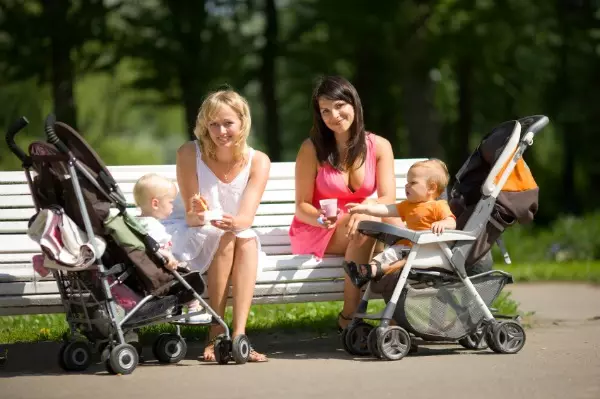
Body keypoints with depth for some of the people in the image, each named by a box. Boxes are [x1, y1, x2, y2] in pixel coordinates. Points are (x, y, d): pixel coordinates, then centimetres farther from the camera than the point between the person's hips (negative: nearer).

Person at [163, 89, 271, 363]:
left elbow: (247, 217, -23)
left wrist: (233, 222, -48)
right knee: (224, 237, -33)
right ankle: (215, 336, -29)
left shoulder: (258, 162, -11)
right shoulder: (189, 153, -17)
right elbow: (190, 216, -18)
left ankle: (238, 335, -37)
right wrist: (197, 215, -43)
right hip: (184, 234, -2)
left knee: (248, 240, -31)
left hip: (237, 233, 2)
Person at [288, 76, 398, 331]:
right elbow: (302, 206, -3)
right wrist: (322, 219, -27)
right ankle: (349, 317, -32)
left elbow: (388, 199, -9)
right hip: (315, 233, -3)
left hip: (361, 228, 3)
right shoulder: (312, 149, -6)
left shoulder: (379, 146, 2)